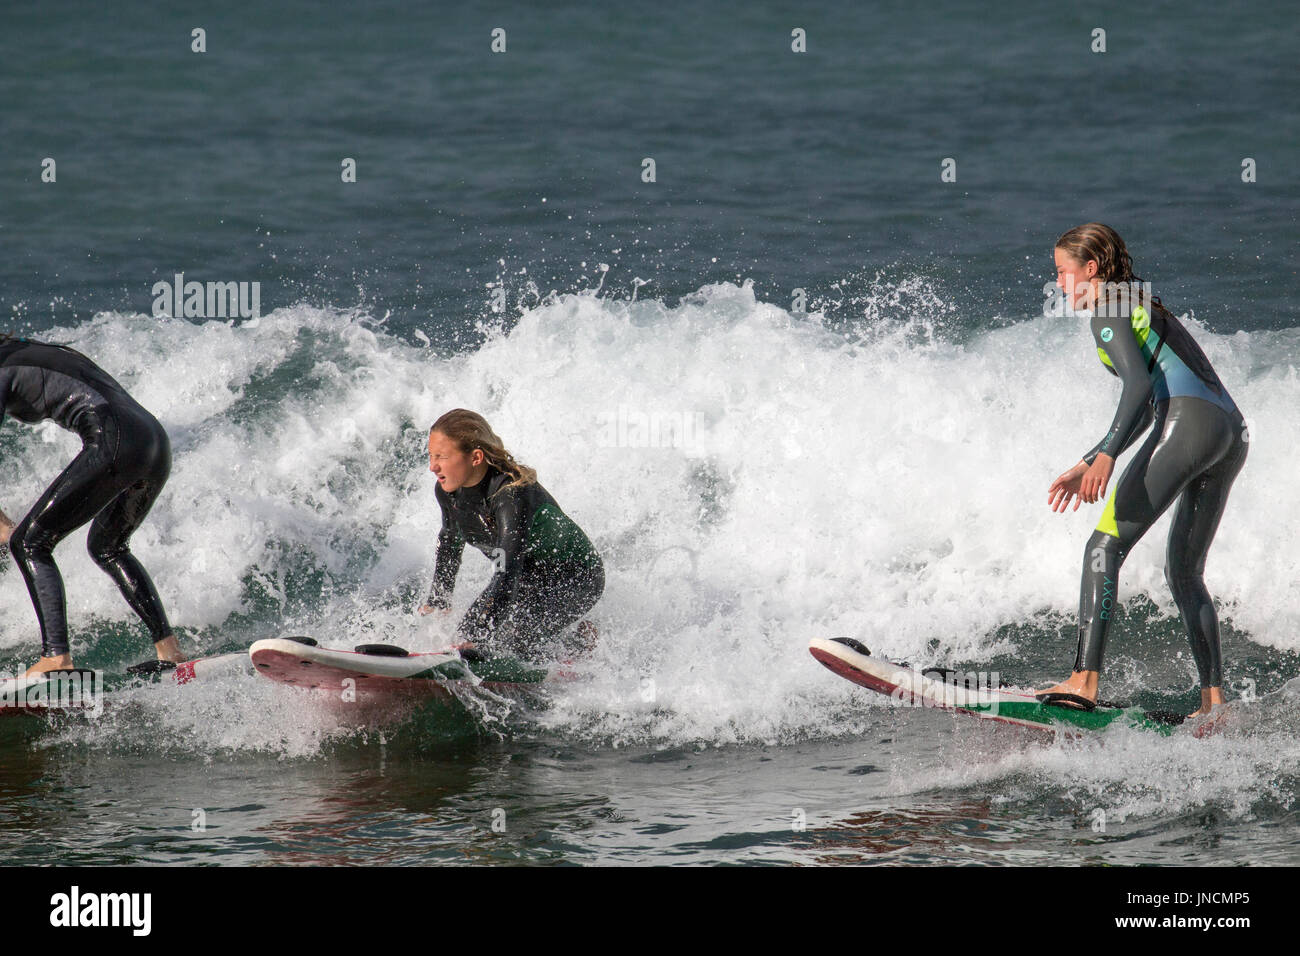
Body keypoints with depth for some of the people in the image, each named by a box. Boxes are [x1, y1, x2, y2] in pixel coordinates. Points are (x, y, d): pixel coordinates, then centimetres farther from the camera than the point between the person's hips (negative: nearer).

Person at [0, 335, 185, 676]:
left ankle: (57, 657, -17)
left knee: (28, 544, -3)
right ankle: (168, 650, 19)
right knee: (106, 547, 28)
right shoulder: (50, 355, 30)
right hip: (158, 443, 9)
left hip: (113, 446, -9)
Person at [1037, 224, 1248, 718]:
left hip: (1187, 423, -9)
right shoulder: (1142, 307, 32)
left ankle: (1084, 681, -25)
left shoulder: (1107, 310, 3)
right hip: (1232, 435, 9)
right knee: (1184, 572, 17)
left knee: (1104, 548, -12)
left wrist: (1107, 455, -25)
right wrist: (1087, 465, 36)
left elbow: (1139, 384, -14)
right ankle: (1213, 702, 10)